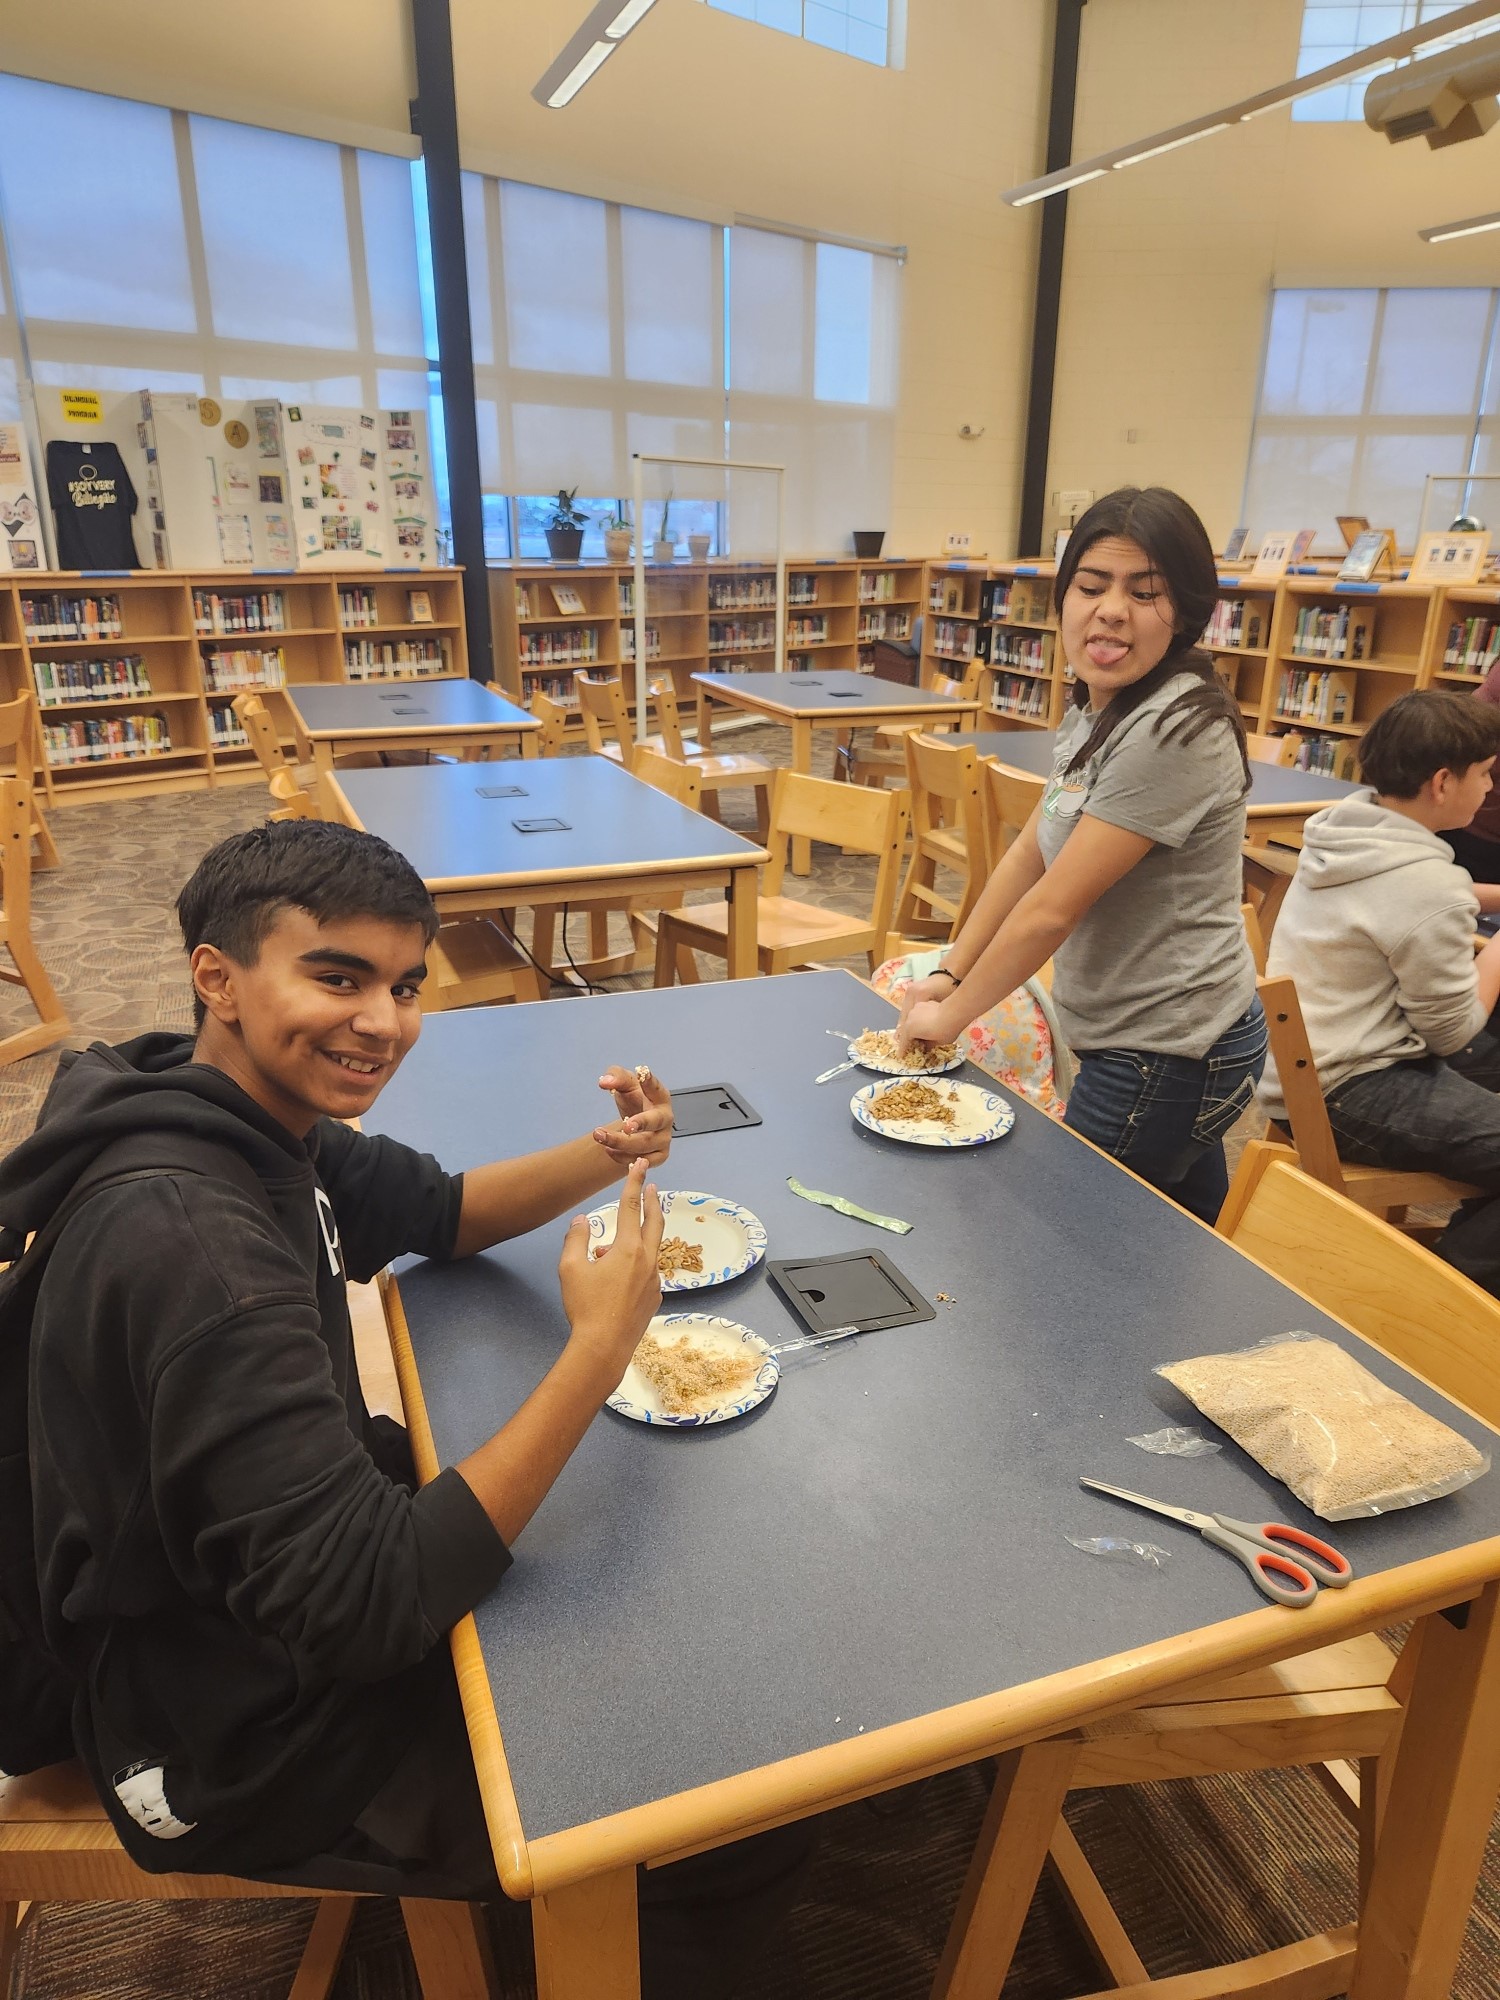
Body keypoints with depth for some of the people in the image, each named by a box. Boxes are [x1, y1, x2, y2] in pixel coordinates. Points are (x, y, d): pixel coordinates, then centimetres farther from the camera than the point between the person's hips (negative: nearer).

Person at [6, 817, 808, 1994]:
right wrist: (598, 1350, -32)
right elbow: (363, 1609, -33)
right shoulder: (192, 1238, -35)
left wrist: (603, 1158, -9)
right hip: (248, 1745, -8)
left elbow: (433, 1211, 8)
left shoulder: (254, 1111, -6)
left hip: (276, 1602, 9)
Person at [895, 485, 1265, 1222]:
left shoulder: (1174, 731, -25)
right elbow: (1027, 854, 9)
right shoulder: (1098, 710, 5)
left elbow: (1052, 909, -24)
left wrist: (949, 1016, -13)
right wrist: (949, 975, 5)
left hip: (1162, 1058, -8)